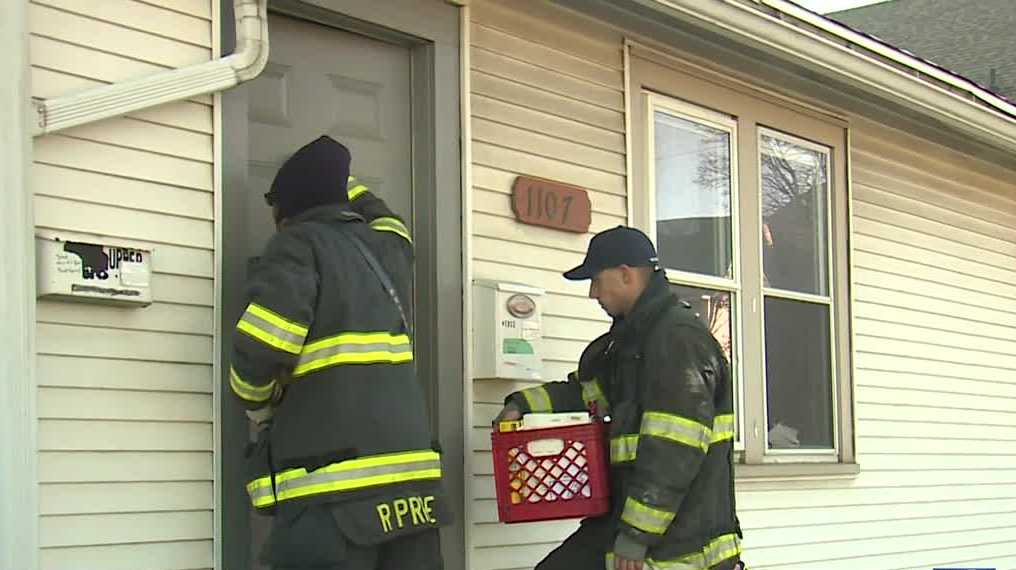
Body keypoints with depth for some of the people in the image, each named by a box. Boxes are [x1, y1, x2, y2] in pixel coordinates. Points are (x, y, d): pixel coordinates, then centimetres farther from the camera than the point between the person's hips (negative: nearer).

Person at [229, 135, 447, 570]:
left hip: (332, 492, -6)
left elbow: (258, 352, -13)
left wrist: (260, 409, 6)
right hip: (411, 478, 7)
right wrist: (331, 175, 52)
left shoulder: (299, 244, -1)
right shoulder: (389, 245, 17)